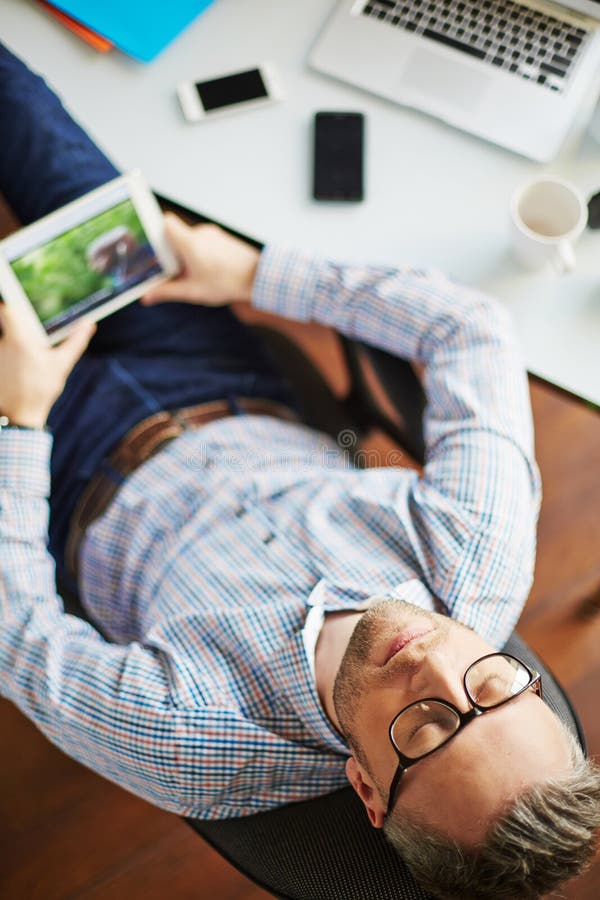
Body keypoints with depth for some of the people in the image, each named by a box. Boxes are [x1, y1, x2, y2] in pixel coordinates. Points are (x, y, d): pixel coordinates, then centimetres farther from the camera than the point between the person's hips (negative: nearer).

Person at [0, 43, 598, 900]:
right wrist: (255, 272, -18)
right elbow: (474, 328, -20)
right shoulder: (487, 569, -31)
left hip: (92, 483, -3)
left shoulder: (199, 748, -39)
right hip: (245, 413, 4)